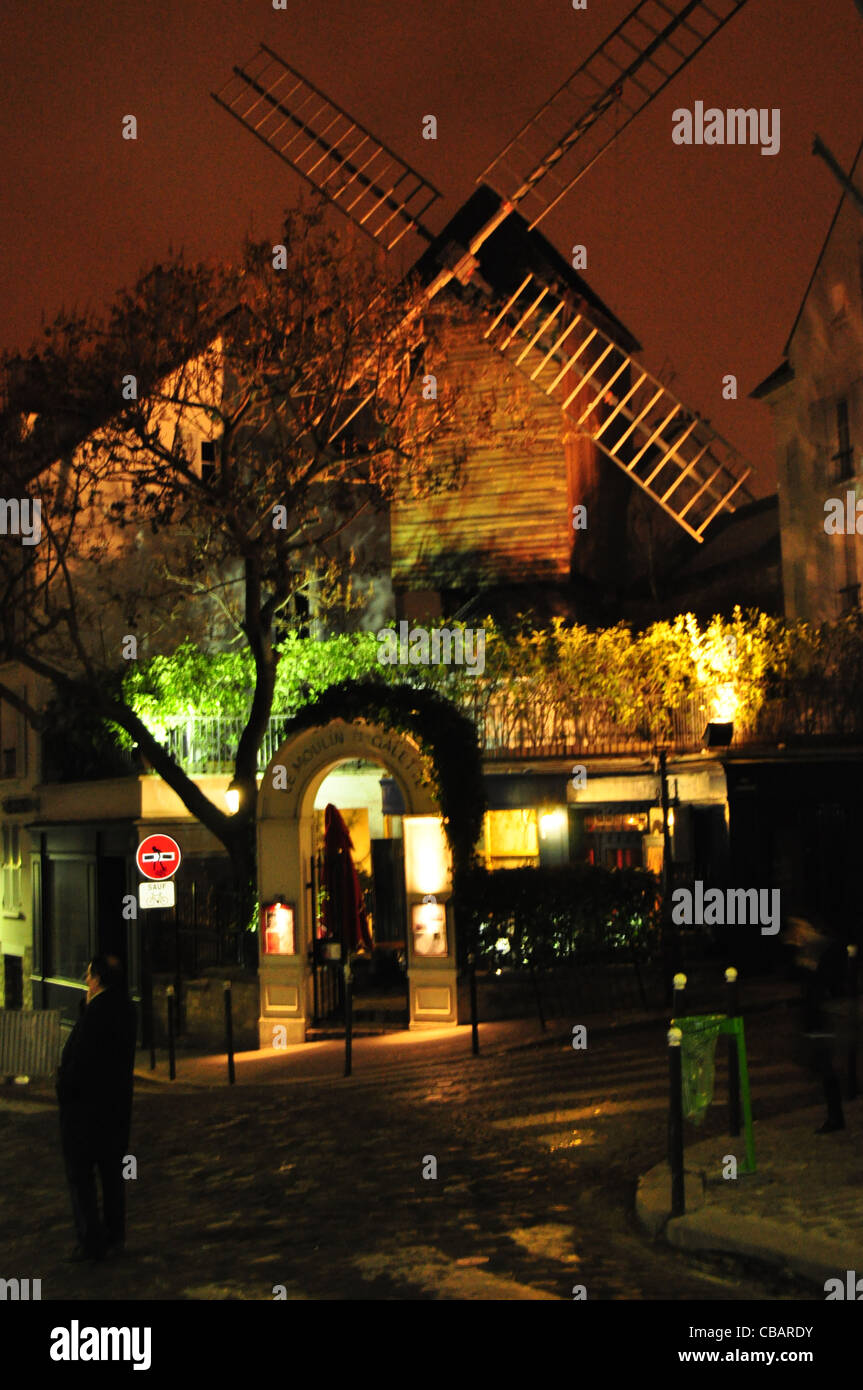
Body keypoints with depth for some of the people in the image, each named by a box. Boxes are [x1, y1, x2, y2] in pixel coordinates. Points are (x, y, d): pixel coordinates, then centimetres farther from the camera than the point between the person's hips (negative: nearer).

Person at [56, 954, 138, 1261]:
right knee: (112, 1171, 15)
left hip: (86, 1104, -8)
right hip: (117, 1103, 8)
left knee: (79, 1172, 1)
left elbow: (80, 1060, -22)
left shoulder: (96, 1012, -21)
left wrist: (65, 1090, -8)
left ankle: (91, 1241, 0)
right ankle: (115, 1236, 21)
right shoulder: (125, 1008, 5)